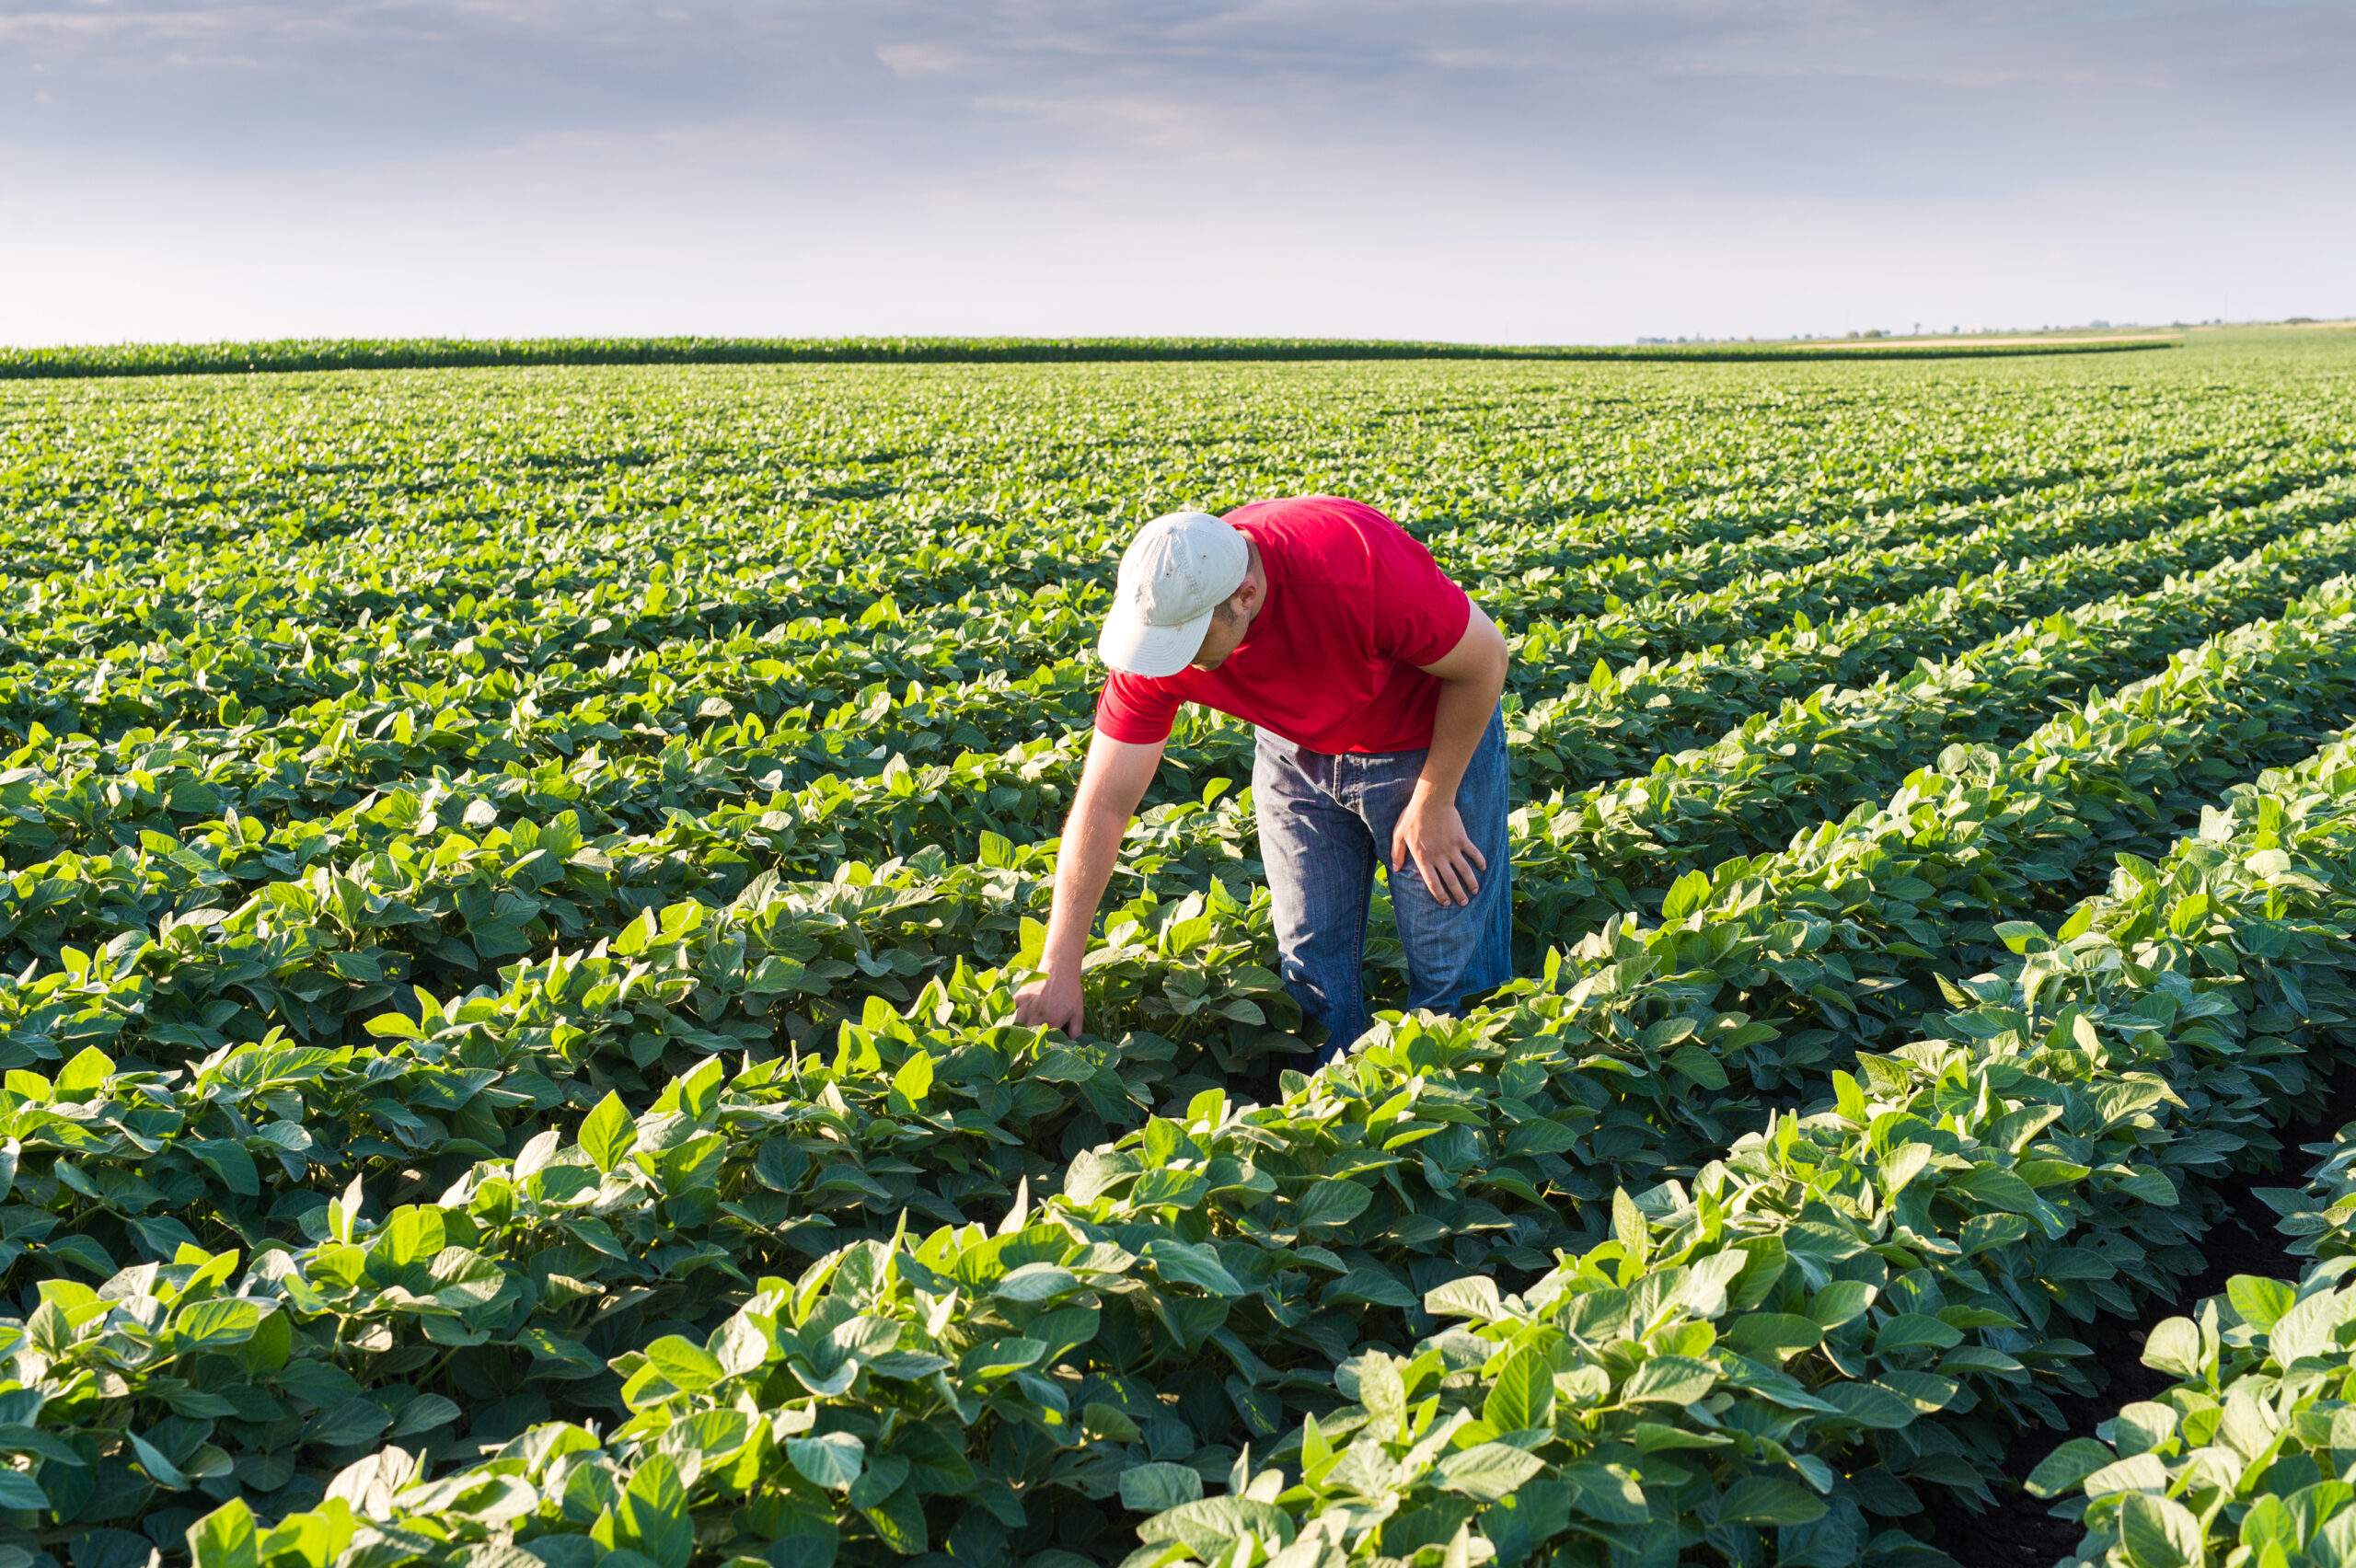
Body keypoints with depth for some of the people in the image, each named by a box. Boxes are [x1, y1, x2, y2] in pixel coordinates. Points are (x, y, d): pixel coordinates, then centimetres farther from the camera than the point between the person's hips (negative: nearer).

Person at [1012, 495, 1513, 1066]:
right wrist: (1060, 973, -19)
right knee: (1311, 968, 5)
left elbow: (1485, 657, -21)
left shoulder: (1358, 566, -39)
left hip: (1432, 743, -3)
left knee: (1453, 975, -1)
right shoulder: (1161, 622, -25)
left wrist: (1433, 803, -15)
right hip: (1298, 754, 4)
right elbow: (1104, 805, -20)